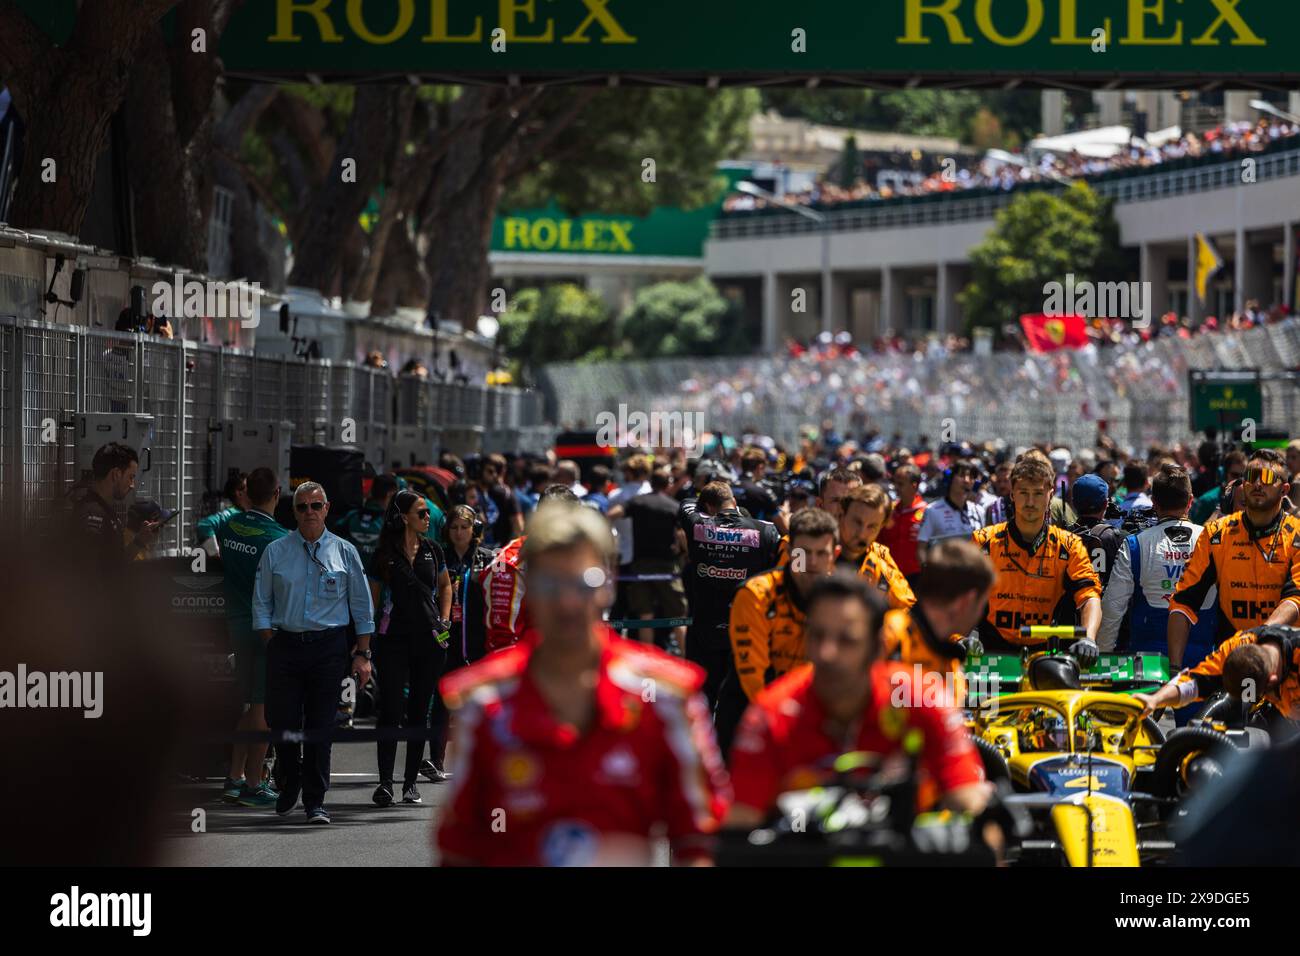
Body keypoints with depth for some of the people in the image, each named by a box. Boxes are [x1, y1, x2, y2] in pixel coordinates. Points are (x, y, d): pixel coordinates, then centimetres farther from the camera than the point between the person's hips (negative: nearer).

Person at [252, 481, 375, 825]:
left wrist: (362, 654, 3)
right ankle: (290, 784, 27)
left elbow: (362, 605, 8)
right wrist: (271, 647, -2)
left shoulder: (344, 552, 6)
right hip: (285, 642, 1)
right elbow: (261, 604, 8)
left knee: (321, 725, -1)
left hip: (329, 645, -1)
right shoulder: (275, 552, 6)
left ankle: (315, 802, 6)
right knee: (282, 720, 0)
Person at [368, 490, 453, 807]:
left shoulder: (432, 551, 8)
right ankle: (385, 782, -9)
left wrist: (444, 620, 9)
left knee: (419, 711, 6)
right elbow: (372, 598, 4)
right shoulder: (384, 554, -1)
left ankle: (411, 781, 13)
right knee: (391, 710, -9)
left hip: (429, 639, 3)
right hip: (393, 638, -3)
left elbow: (445, 585, 23)